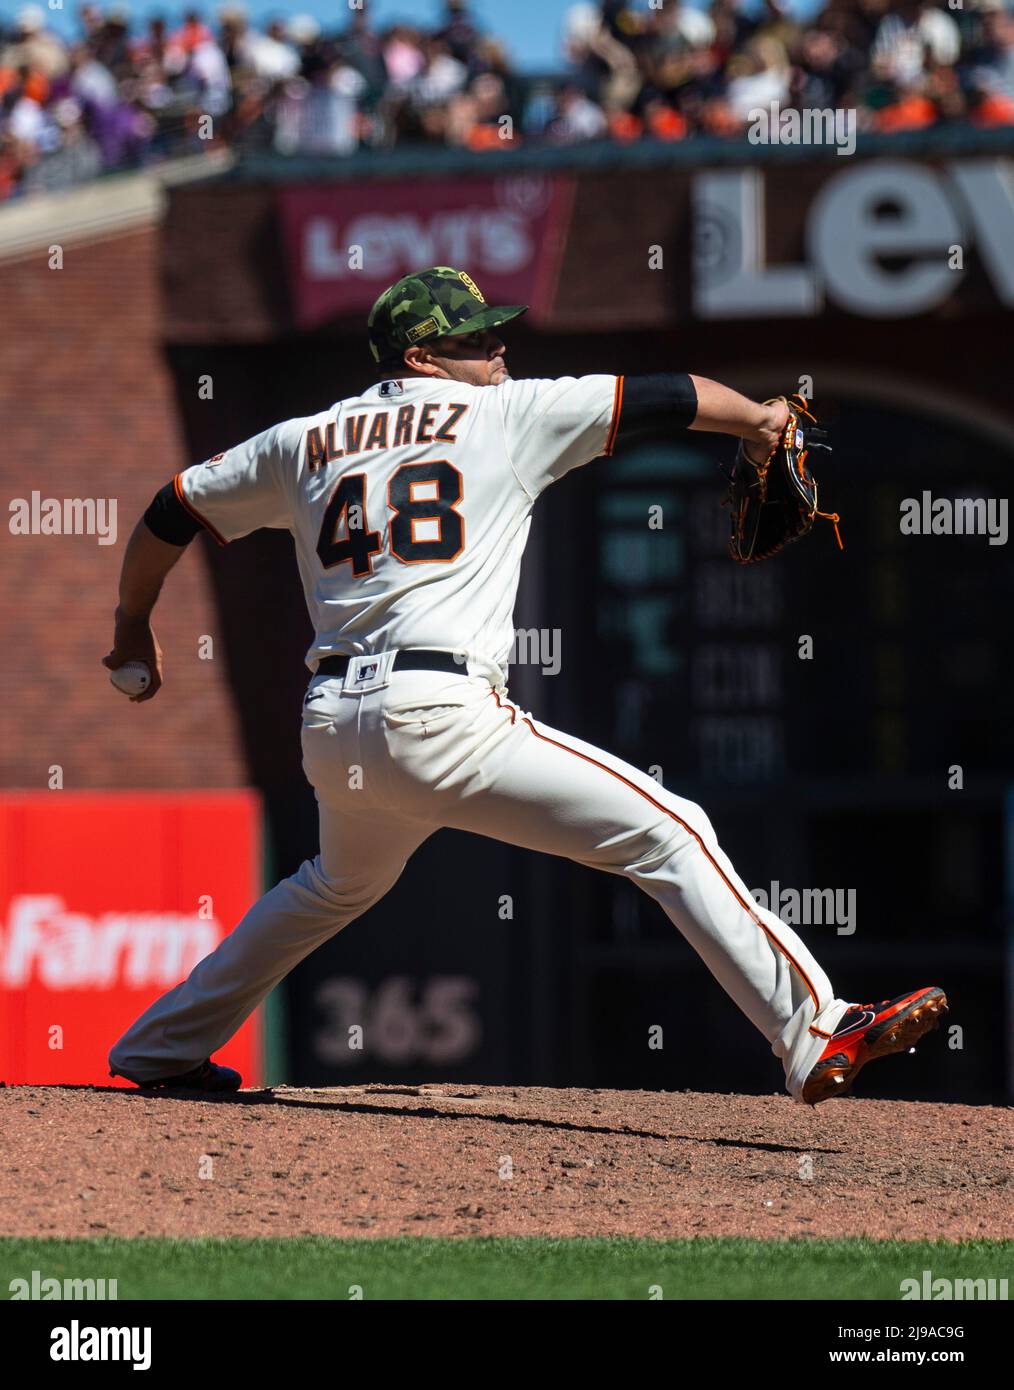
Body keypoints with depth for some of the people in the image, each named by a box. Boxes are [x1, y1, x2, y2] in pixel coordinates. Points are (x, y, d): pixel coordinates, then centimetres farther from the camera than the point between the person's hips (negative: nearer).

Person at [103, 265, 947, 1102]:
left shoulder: (302, 442, 18)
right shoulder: (506, 414, 4)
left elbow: (171, 513, 25)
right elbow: (663, 399, 8)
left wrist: (134, 628, 40)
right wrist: (759, 419, 25)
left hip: (330, 731, 7)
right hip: (440, 719, -7)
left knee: (340, 885, 36)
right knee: (666, 832, -7)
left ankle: (161, 1050, 42)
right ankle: (815, 1031, -18)